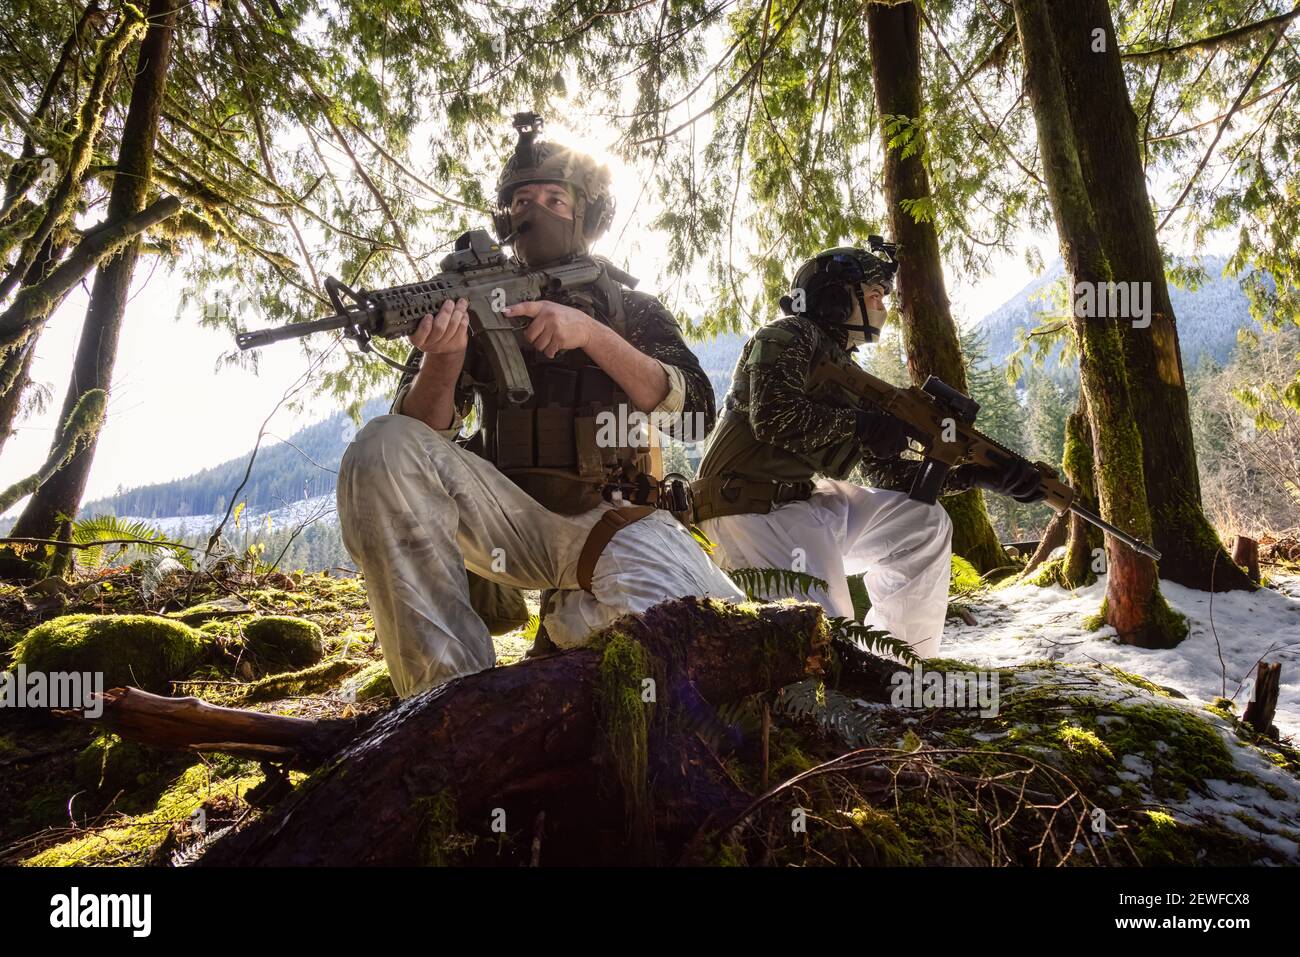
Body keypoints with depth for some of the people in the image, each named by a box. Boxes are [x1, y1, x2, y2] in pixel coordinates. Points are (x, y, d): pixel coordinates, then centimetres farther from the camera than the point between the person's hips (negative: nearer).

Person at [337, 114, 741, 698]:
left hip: (610, 521, -1)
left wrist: (591, 334, -17)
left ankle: (577, 615, 1)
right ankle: (450, 695, -22)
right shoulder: (477, 302, 14)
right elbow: (420, 431, 2)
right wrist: (444, 359, -20)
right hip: (507, 518, 2)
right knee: (382, 448, -26)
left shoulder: (633, 310, 13)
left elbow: (694, 408, -5)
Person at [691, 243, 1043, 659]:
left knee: (925, 524, 8)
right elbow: (773, 417, -24)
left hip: (804, 502, 9)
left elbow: (886, 471, 14)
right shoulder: (787, 337, -5)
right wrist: (859, 424, -15)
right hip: (751, 511, -9)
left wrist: (977, 475, 5)